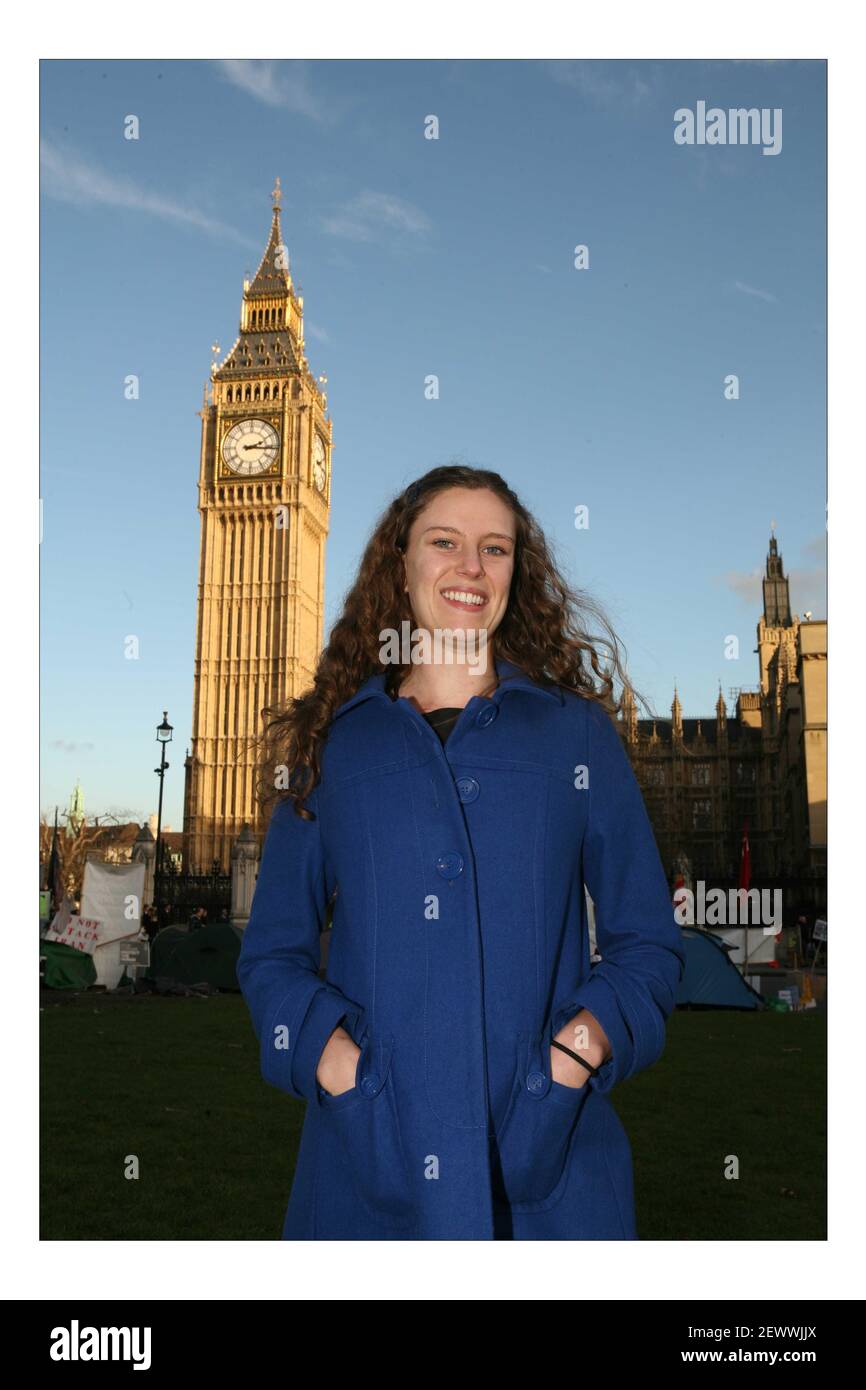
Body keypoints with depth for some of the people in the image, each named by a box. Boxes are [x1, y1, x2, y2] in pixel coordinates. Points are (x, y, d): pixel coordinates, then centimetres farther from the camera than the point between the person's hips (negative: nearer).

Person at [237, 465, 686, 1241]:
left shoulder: (577, 732, 6)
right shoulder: (329, 741, 6)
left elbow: (648, 943, 6)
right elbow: (273, 950, 7)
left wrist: (584, 1043, -11)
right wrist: (327, 1049, -11)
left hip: (549, 1147, 0)